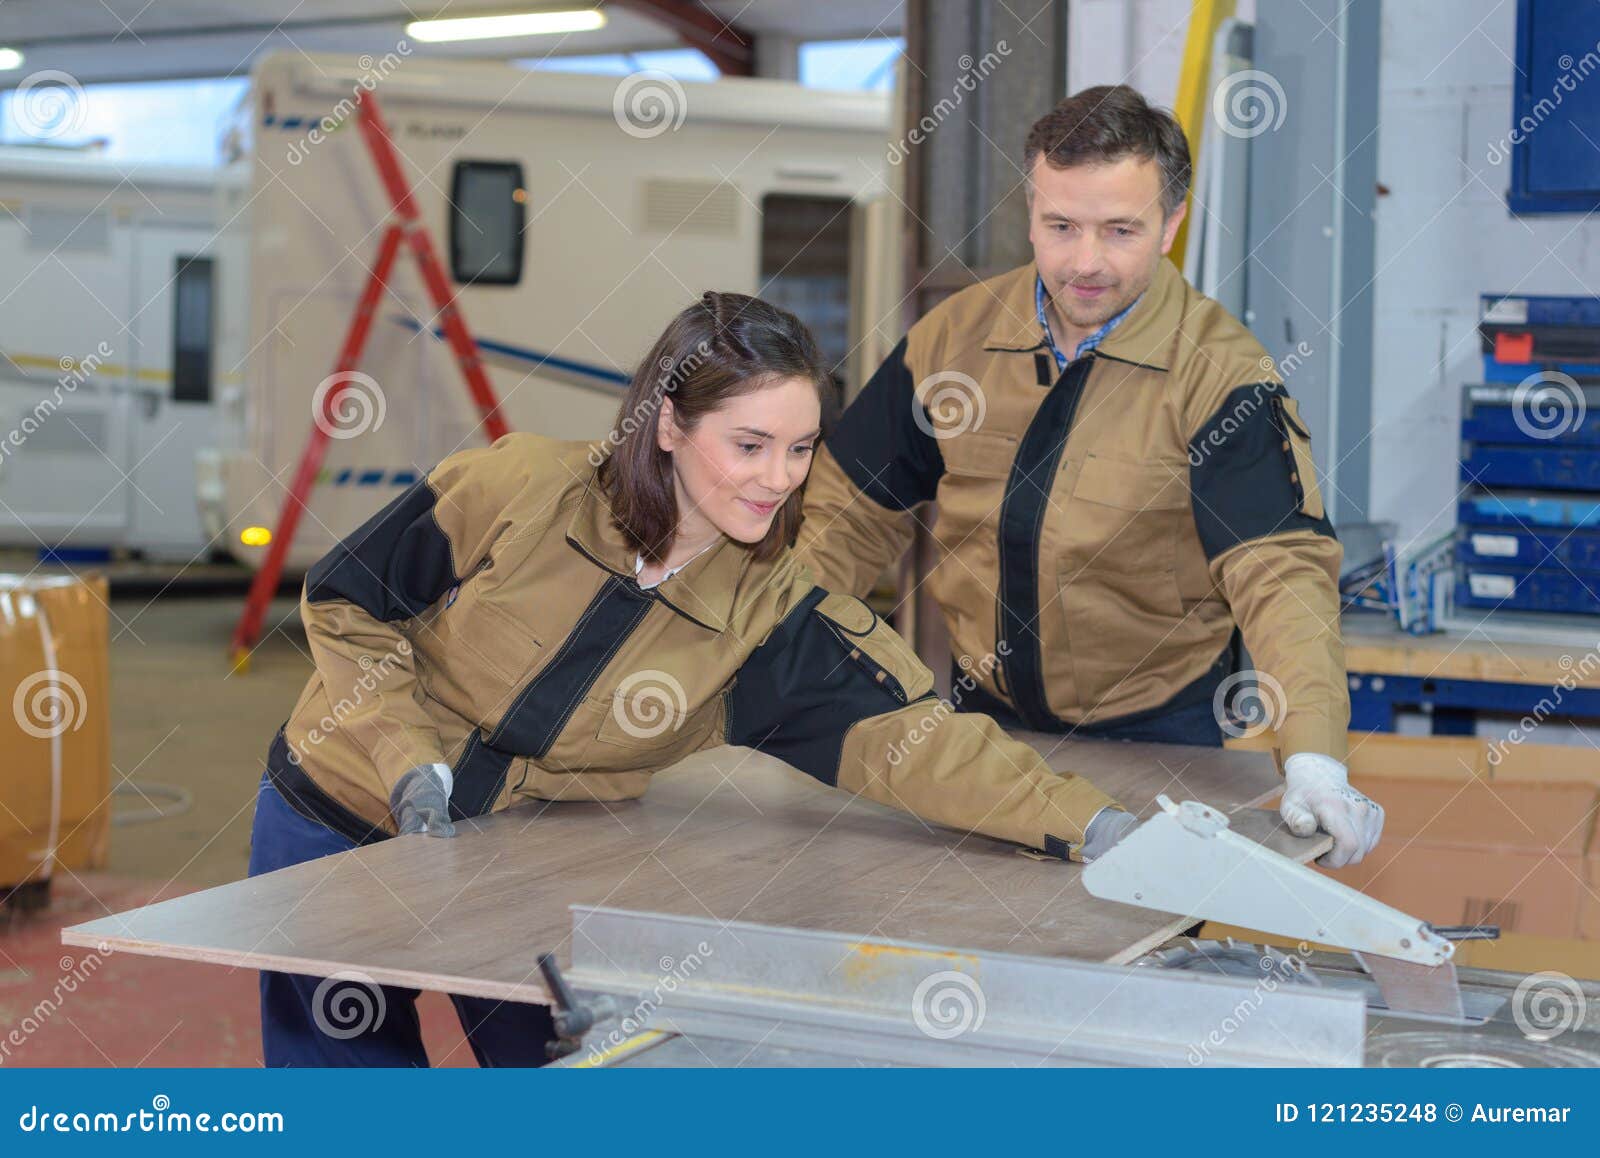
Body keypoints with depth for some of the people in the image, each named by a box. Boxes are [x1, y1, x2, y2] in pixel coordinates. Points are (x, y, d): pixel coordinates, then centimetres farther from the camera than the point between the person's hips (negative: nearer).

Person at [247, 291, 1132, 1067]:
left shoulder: (771, 615, -14)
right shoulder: (522, 488, -20)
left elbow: (910, 737, -24)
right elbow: (346, 599, -10)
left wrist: (1092, 827, -36)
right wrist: (413, 767, -19)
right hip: (344, 827, -1)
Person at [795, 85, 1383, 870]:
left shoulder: (1219, 372, -17)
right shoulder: (955, 334, -3)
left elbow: (1281, 569, -26)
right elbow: (857, 510, 7)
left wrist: (1311, 757, -39)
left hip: (1156, 734, -3)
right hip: (983, 717, 4)